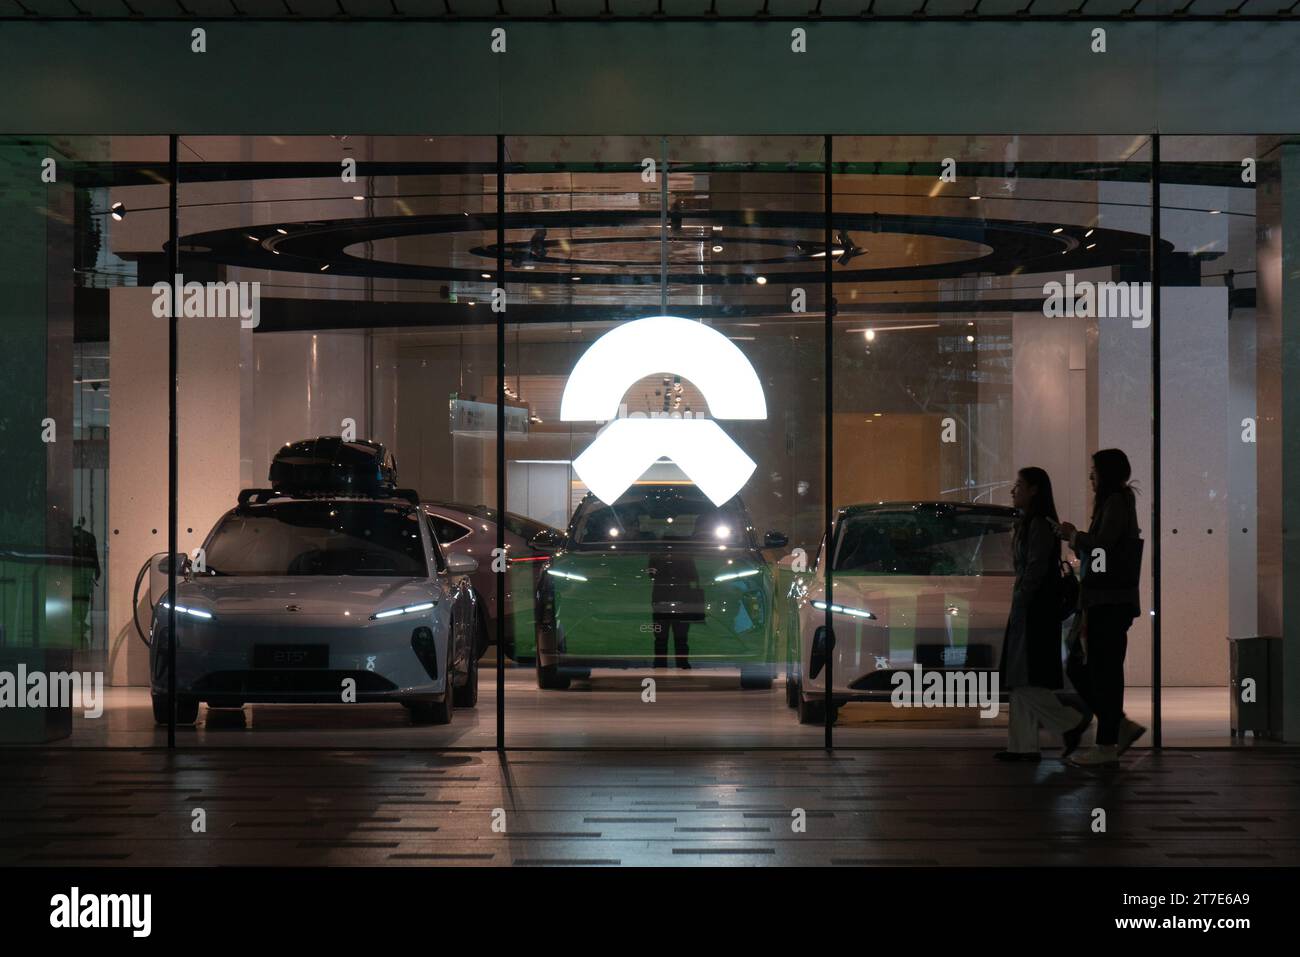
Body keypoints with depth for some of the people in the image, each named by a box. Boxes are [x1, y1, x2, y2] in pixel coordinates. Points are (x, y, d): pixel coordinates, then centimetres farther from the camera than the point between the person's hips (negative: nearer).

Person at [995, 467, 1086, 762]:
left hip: (1035, 609, -10)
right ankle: (1023, 746, 8)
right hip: (1027, 608, 10)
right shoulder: (1027, 523, 18)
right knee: (1021, 682, 8)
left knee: (1026, 681, -10)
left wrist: (1019, 603, -18)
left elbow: (1036, 569, -19)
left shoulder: (1039, 525, -13)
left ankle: (1072, 726, -4)